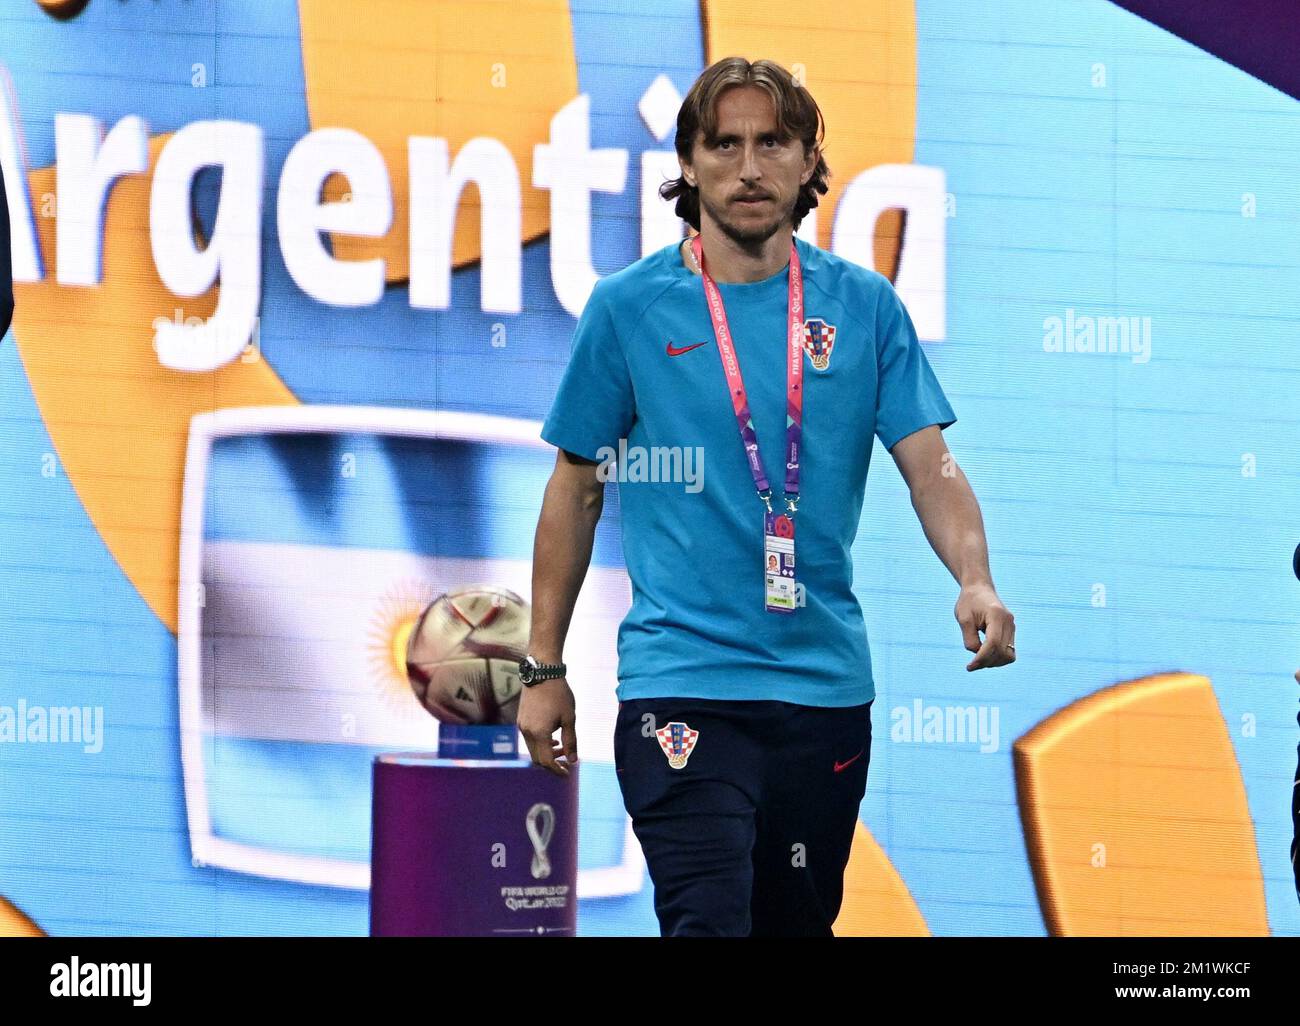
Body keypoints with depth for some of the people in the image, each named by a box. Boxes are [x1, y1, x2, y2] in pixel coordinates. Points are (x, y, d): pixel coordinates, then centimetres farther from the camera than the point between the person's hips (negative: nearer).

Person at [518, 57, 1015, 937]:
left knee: (798, 924, 12)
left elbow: (930, 466, 0)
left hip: (826, 685, 3)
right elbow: (577, 490, 7)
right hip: (680, 685, -3)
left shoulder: (863, 306, 5)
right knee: (708, 922, -17)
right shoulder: (629, 307, 0)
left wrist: (975, 581, -20)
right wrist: (544, 668, 6)